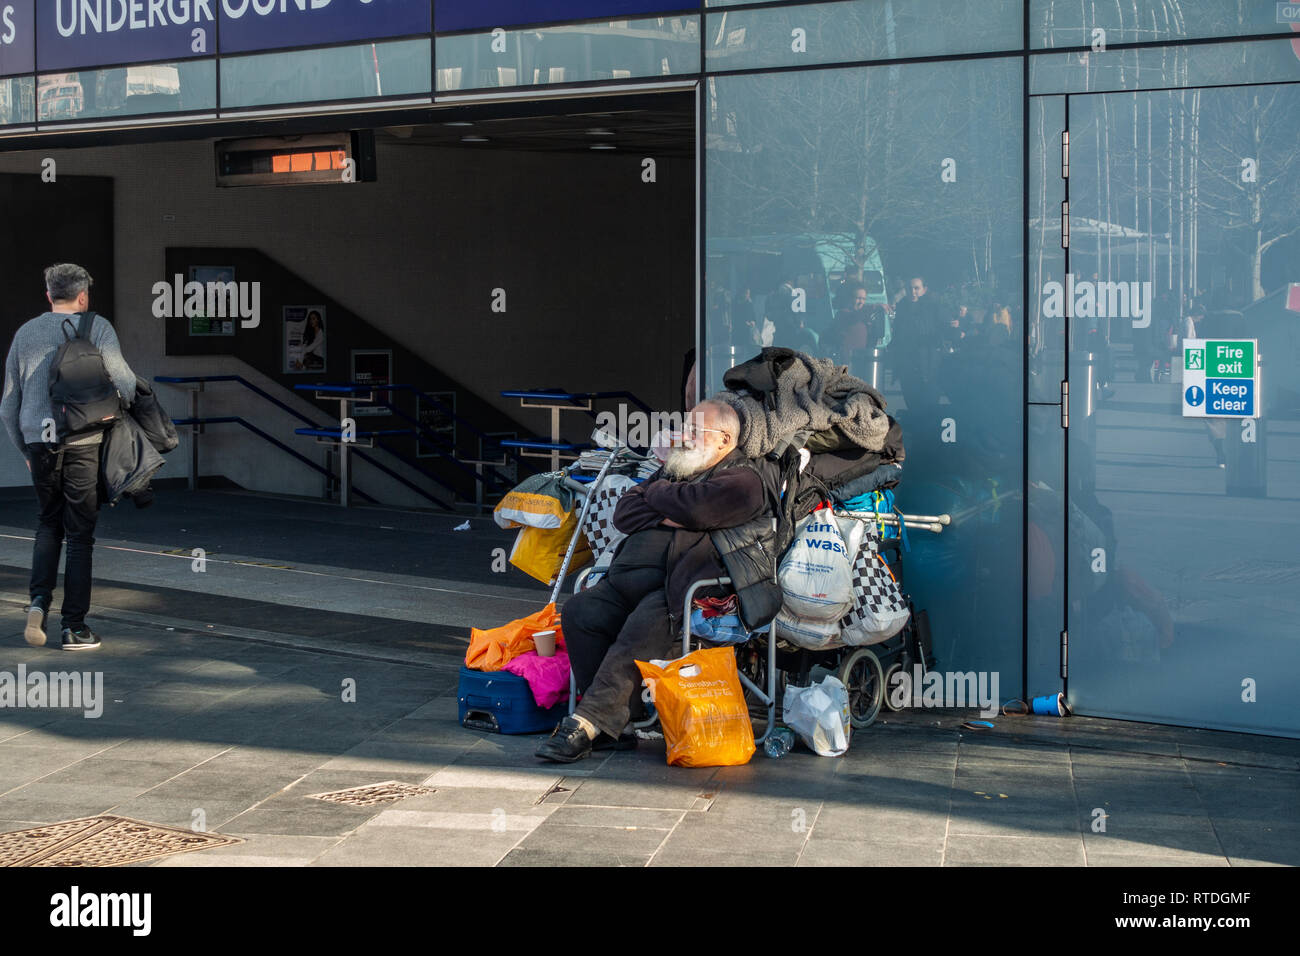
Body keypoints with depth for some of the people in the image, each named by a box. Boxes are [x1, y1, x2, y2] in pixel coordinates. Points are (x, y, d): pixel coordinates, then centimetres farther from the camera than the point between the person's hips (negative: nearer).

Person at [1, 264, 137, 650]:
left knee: (49, 523, 21)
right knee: (80, 533, 4)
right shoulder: (96, 328, 0)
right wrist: (130, 402, 10)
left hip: (39, 440, 4)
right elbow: (122, 379, -12)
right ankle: (75, 625, 5)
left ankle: (39, 601, 1)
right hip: (83, 441, -3)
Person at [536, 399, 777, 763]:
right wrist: (665, 516, -1)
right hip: (628, 580, 8)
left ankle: (588, 724, -35)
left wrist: (656, 492, 5)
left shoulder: (744, 478, 2)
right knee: (578, 611, -13)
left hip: (678, 586, -8)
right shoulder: (676, 469, 28)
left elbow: (698, 509, -16)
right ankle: (611, 725, -15)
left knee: (642, 628, -33)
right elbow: (624, 513, 19)